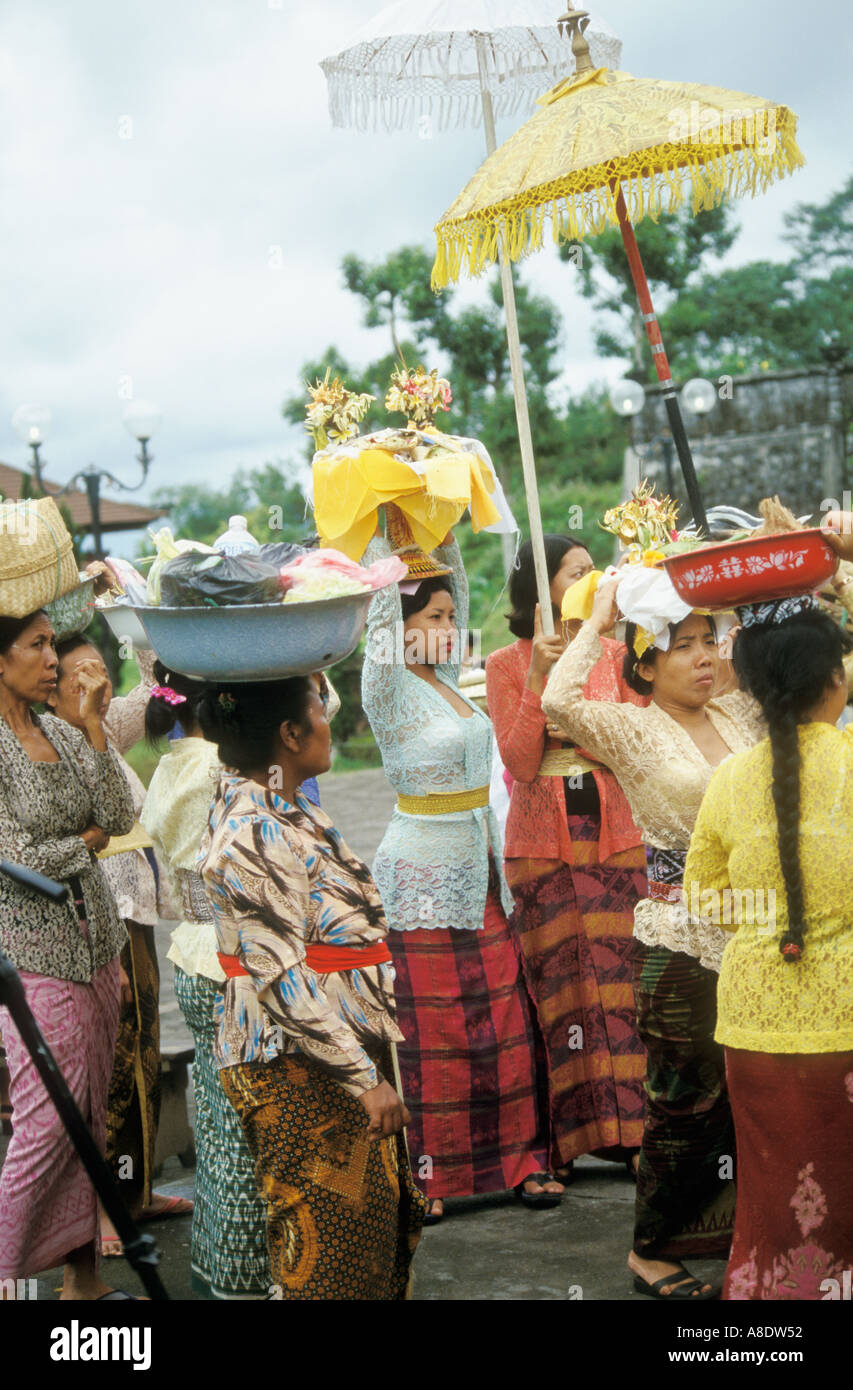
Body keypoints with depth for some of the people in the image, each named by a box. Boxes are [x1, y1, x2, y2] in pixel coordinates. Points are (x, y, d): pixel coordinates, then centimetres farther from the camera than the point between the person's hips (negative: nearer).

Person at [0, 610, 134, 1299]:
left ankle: (82, 1273, 20)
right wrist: (88, 842, -1)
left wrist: (94, 724, -6)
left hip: (95, 942, 7)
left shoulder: (62, 732, 10)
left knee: (91, 1119, 10)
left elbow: (120, 817, 0)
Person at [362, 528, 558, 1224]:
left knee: (501, 1021, 9)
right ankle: (424, 1174, 10)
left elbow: (453, 585, 16)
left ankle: (514, 1158, 18)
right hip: (423, 876, -7)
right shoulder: (390, 689, -10)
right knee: (428, 1030, 0)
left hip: (481, 873, 7)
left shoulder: (446, 679, 8)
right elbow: (382, 604, -20)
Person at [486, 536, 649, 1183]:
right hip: (543, 844, -2)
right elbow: (520, 764, -10)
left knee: (618, 980, -1)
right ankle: (560, 1143, 7)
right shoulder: (508, 664, 0)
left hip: (613, 835, 2)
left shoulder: (614, 653, 8)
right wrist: (538, 677, -17)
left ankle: (626, 1131, 5)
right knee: (558, 986, 0)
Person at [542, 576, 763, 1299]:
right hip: (680, 938, -5)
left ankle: (739, 1233, 31)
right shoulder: (634, 730, -8)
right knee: (689, 1101, 3)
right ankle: (652, 1252, 19)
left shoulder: (741, 715, 7)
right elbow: (558, 700, -27)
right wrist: (598, 621, -15)